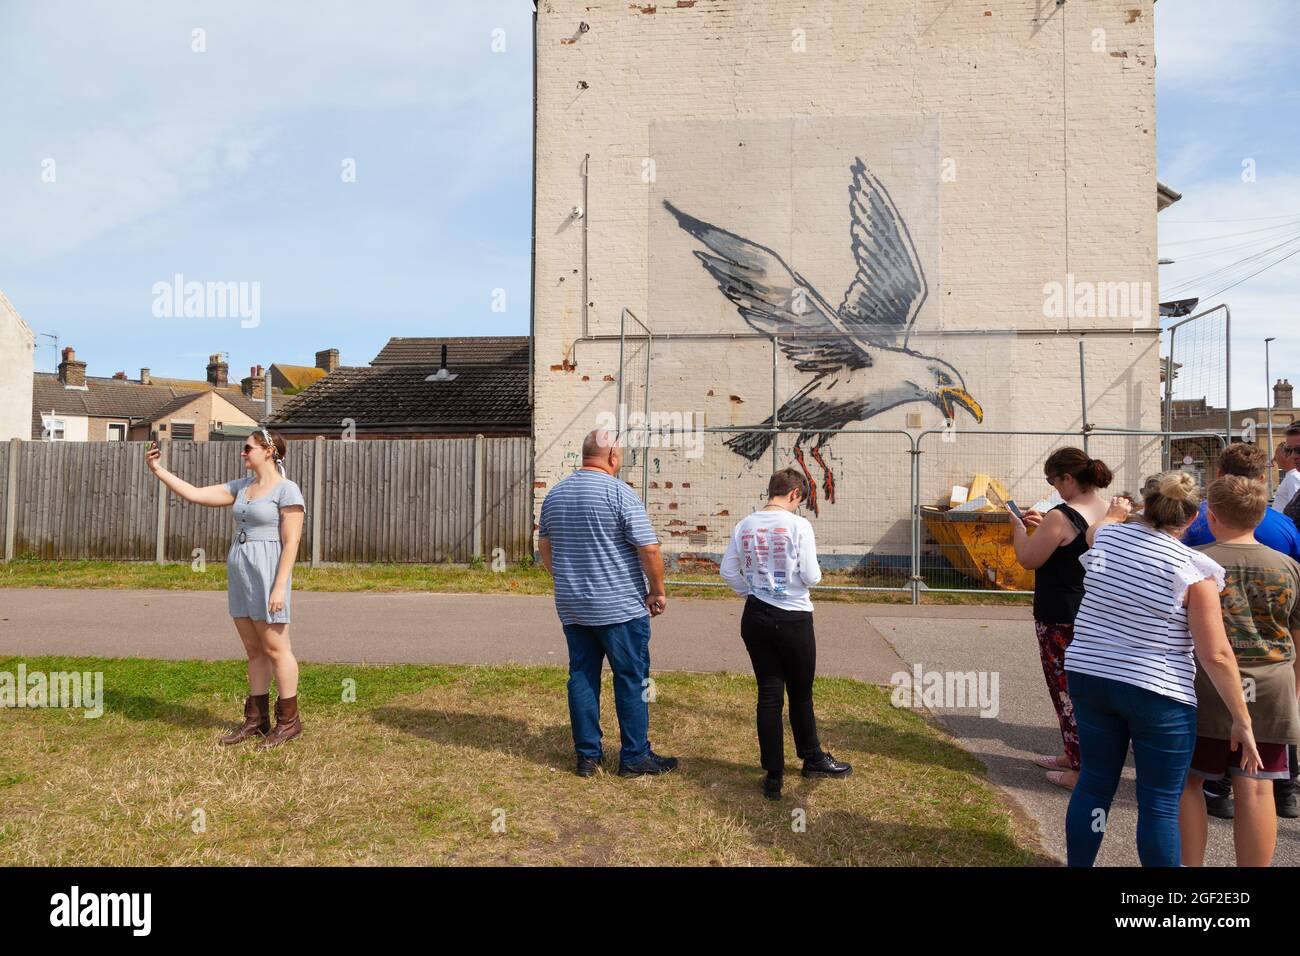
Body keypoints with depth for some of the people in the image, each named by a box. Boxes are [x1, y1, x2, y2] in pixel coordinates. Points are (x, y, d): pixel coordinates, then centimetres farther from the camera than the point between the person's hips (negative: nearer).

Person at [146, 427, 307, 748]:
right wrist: (158, 471, 10)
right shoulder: (241, 487, 14)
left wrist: (280, 586, -19)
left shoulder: (287, 491, -10)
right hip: (239, 572, 8)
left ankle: (289, 720, 10)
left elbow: (291, 543, -15)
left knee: (275, 648, -1)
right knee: (254, 650, 12)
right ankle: (257, 719, 20)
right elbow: (194, 494, 14)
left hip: (267, 573, -8)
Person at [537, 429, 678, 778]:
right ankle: (635, 757, 14)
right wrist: (657, 591, -4)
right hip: (620, 607, -6)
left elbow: (544, 546, 17)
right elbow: (649, 548, -17)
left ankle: (587, 755, 19)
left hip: (572, 607, 6)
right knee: (631, 680, 5)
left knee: (582, 677, 12)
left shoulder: (554, 494, 8)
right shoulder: (619, 493, -13)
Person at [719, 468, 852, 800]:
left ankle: (773, 776, 13)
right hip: (794, 620, -4)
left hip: (756, 619, 4)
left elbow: (728, 570, 4)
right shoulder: (798, 525, -13)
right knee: (801, 693, 14)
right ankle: (812, 759, 34)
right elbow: (811, 576, -12)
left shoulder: (744, 526, 2)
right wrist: (814, 567, 9)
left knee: (769, 694, 9)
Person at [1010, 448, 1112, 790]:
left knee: (1066, 691, 3)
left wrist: (1018, 525, 1)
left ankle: (1081, 770, 10)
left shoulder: (1061, 517, -22)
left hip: (1060, 620, -8)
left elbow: (1028, 560, -13)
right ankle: (1073, 754, 33)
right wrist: (1044, 525, 15)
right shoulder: (1109, 512, 3)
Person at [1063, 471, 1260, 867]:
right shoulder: (1194, 569, -14)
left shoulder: (1108, 537, -1)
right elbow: (1216, 656, -13)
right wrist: (1242, 721, -3)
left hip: (1088, 676, 5)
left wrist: (1114, 513, 50)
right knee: (1161, 804, 8)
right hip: (1157, 692, -4)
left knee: (1094, 782, 17)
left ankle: (1077, 863, 28)